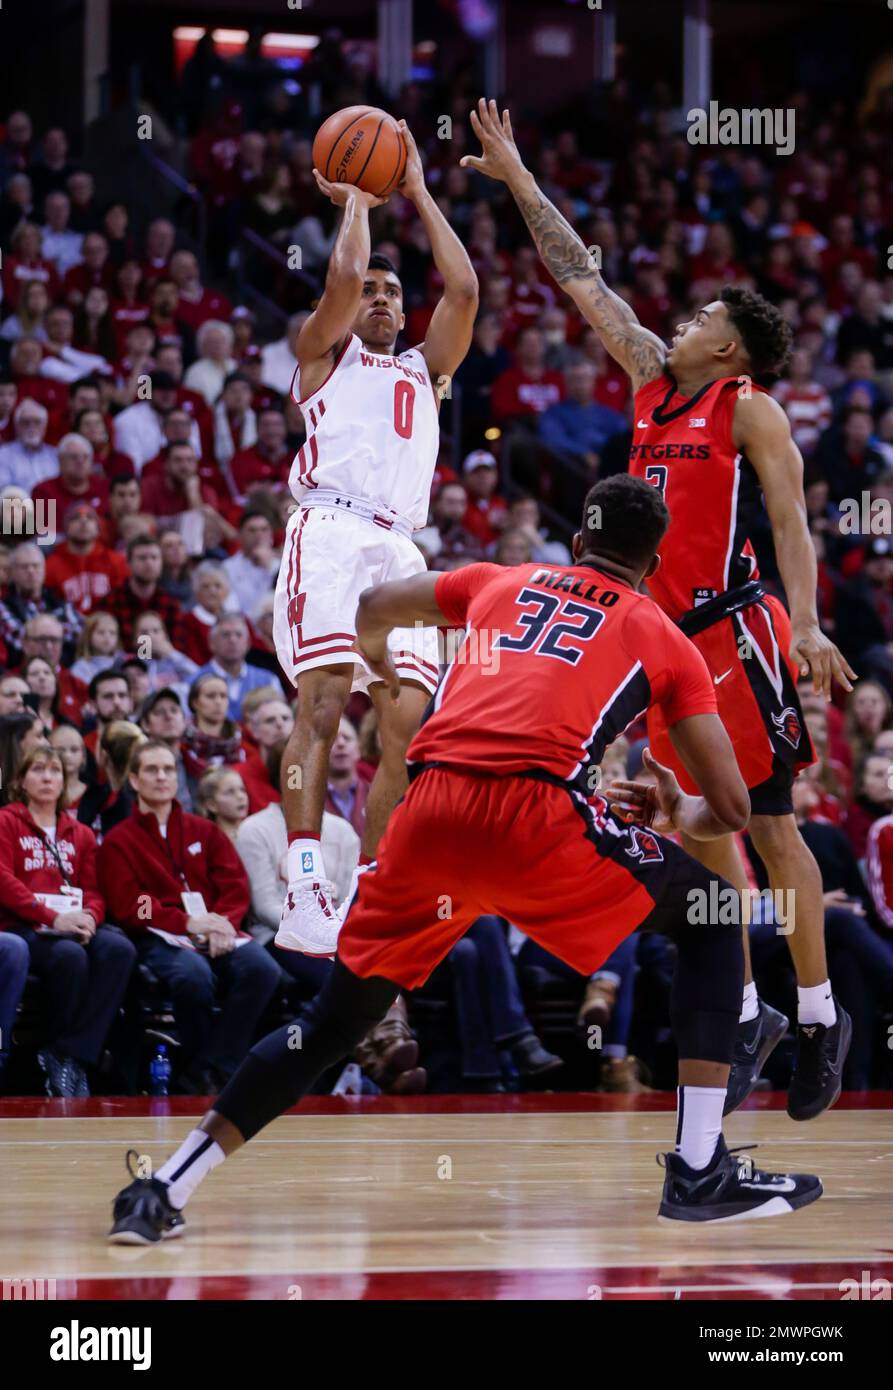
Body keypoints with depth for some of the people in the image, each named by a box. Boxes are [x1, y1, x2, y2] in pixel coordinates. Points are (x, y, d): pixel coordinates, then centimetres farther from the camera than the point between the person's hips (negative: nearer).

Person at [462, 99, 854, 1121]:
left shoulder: (749, 408, -4)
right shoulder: (652, 381, 14)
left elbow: (790, 519, -12)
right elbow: (584, 282, 18)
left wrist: (806, 625, -25)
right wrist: (517, 180, 19)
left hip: (735, 632, -7)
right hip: (667, 634, 7)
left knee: (768, 824, -4)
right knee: (701, 830, 7)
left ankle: (819, 1015, 4)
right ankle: (745, 1015, 14)